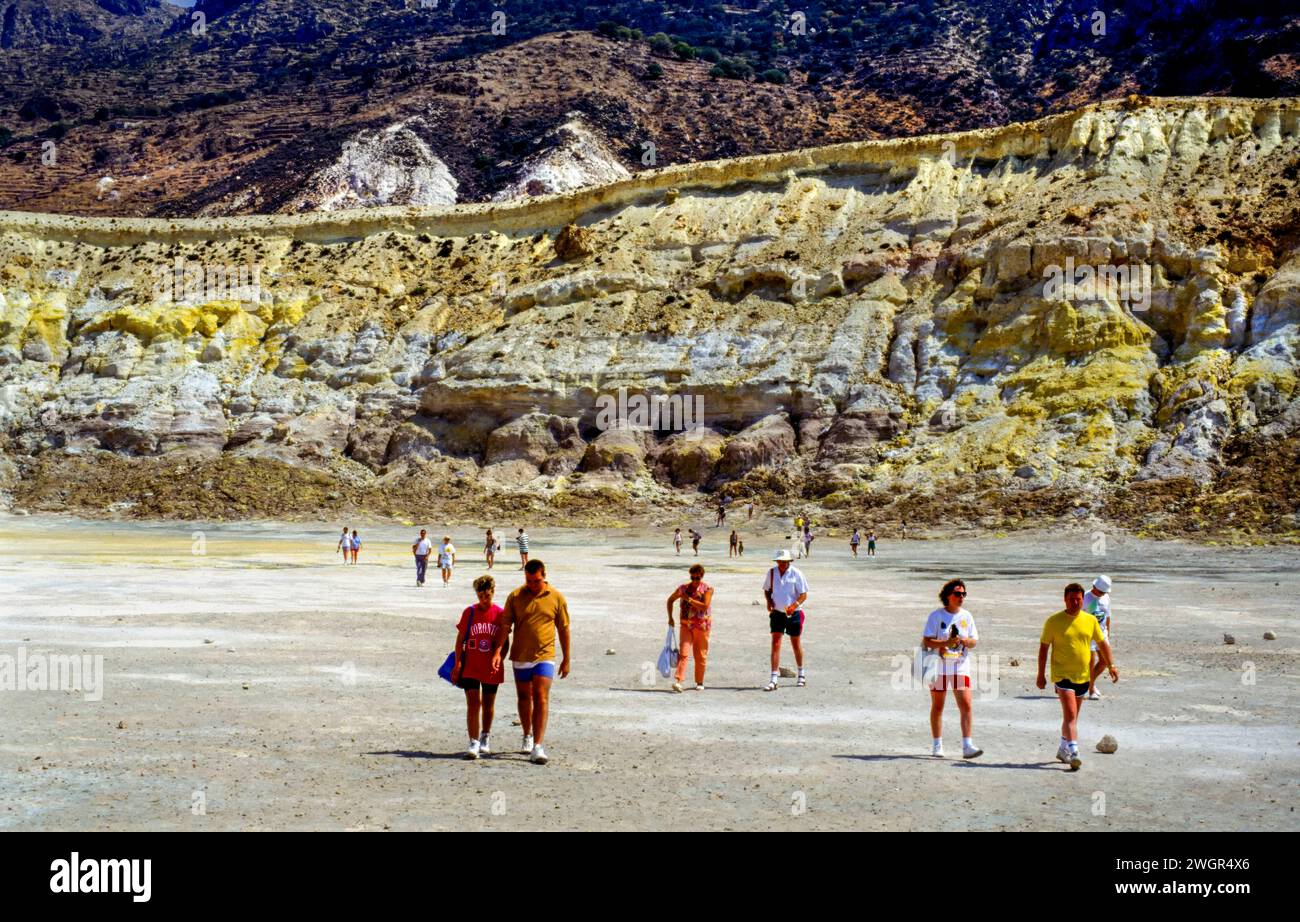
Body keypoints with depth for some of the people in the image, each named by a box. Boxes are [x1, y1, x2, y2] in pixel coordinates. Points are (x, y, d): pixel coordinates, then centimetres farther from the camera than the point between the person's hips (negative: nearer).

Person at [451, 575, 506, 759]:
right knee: (473, 704, -10)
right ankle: (473, 743, -11)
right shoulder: (469, 612, -2)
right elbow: (460, 640, 2)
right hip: (470, 667, -1)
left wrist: (499, 659, -12)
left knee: (488, 705, 14)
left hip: (491, 669, 1)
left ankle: (485, 738, 35)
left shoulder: (500, 614, -2)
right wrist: (457, 663, -5)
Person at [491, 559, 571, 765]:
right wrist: (497, 651, -15)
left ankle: (537, 747, -16)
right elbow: (505, 626, -3)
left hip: (544, 656, -2)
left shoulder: (556, 597, -2)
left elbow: (563, 629, 5)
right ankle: (527, 735, 36)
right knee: (524, 698, 15)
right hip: (520, 657, 2)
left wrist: (566, 659, 6)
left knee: (541, 699, -12)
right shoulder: (515, 597, -2)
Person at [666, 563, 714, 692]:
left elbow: (705, 606, -19)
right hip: (686, 625, 1)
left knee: (701, 655, 7)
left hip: (702, 626, -1)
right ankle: (677, 680, -18)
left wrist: (689, 599, -21)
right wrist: (670, 617, 8)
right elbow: (670, 600, 15)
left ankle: (699, 682, 19)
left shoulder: (708, 589, -6)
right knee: (683, 653, -12)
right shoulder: (683, 588, 2)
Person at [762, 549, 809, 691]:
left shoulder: (796, 574, -10)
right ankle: (774, 680, -10)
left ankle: (801, 675, 34)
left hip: (794, 614, -2)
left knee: (796, 644, 12)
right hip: (777, 613, 2)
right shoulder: (771, 573, 0)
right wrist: (769, 601, -6)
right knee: (775, 644, -7)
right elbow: (767, 589, 14)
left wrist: (794, 606, -25)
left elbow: (804, 594, -8)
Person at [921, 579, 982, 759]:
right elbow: (926, 642, -10)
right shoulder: (936, 615, -5)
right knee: (937, 707, 7)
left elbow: (974, 642, 9)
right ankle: (937, 746, 19)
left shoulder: (966, 616, 7)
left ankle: (967, 747, -11)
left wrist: (966, 641, -14)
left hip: (961, 666, 3)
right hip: (939, 667, -2)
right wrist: (946, 642, -24)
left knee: (966, 705, -10)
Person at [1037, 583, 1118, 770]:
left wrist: (1111, 666, 8)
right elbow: (1043, 648, -1)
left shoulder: (1090, 620, 5)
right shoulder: (1054, 621, -6)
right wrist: (1041, 674, -3)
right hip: (1062, 675, -5)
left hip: (1082, 676, 5)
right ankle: (1073, 753, -22)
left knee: (1072, 716, 15)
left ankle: (1063, 749, 30)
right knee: (1070, 714, -16)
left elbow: (1102, 643, 15)